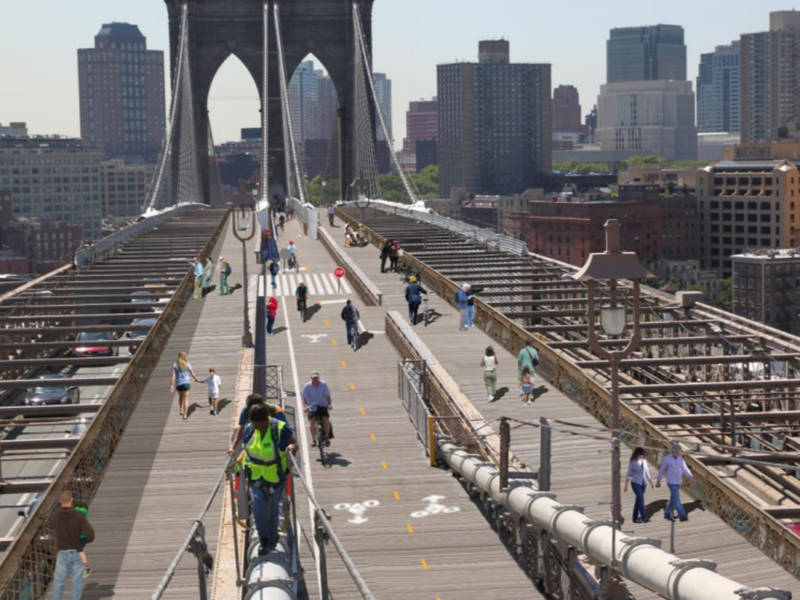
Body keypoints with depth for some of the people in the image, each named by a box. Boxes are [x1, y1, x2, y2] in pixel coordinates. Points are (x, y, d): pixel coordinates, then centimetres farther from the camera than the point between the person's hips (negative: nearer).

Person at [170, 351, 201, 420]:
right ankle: (185, 415, 0)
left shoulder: (175, 364, -5)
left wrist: (172, 385, -10)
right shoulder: (187, 364, -8)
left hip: (178, 383, 2)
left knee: (180, 396, 29)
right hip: (186, 383, -2)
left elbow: (173, 375, -10)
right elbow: (192, 374, -1)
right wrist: (196, 379, 17)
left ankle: (181, 410, 21)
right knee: (186, 399, 5)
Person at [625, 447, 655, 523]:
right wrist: (626, 486, -6)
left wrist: (651, 482, 10)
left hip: (643, 483, 5)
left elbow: (647, 472, 12)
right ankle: (644, 517, -19)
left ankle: (635, 518, 15)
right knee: (641, 498, -17)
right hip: (636, 483, -5)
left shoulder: (644, 461, 4)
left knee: (638, 500, 8)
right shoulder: (632, 462, -10)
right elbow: (629, 474, -5)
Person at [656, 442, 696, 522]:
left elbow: (685, 469, -2)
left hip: (678, 482, 6)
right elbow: (661, 470, -2)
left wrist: (691, 477, -19)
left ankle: (667, 514, 26)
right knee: (677, 499, -12)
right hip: (671, 482, -6)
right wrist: (658, 481, 4)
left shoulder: (680, 459, 5)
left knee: (673, 499, 13)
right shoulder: (667, 459, -11)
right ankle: (682, 515, -13)